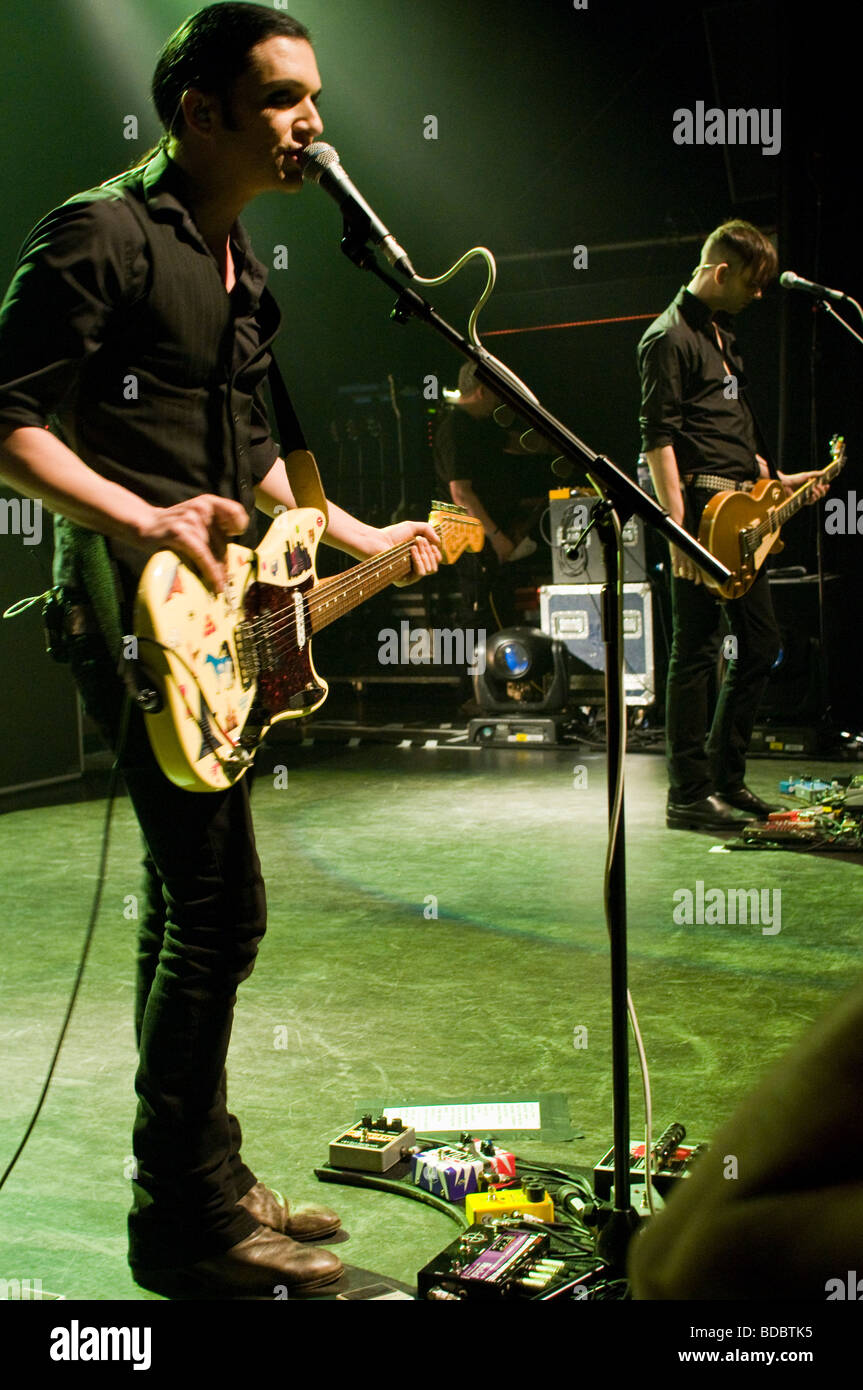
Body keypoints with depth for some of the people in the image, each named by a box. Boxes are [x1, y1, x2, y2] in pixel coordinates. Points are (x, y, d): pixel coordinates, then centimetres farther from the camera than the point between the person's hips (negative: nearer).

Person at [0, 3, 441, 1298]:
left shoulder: (239, 267, 21)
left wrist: (358, 538, 26)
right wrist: (138, 519, -28)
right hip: (136, 607, -10)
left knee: (189, 900, 13)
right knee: (220, 902, -11)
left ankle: (204, 1185, 26)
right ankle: (186, 1223, 4)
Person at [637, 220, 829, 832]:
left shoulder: (723, 334, 21)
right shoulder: (669, 338, -8)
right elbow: (658, 437, -16)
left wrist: (776, 479, 22)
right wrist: (679, 528, -23)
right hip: (701, 509, -10)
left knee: (761, 644, 11)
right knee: (697, 653, -7)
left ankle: (726, 777, 22)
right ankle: (689, 796, 0)